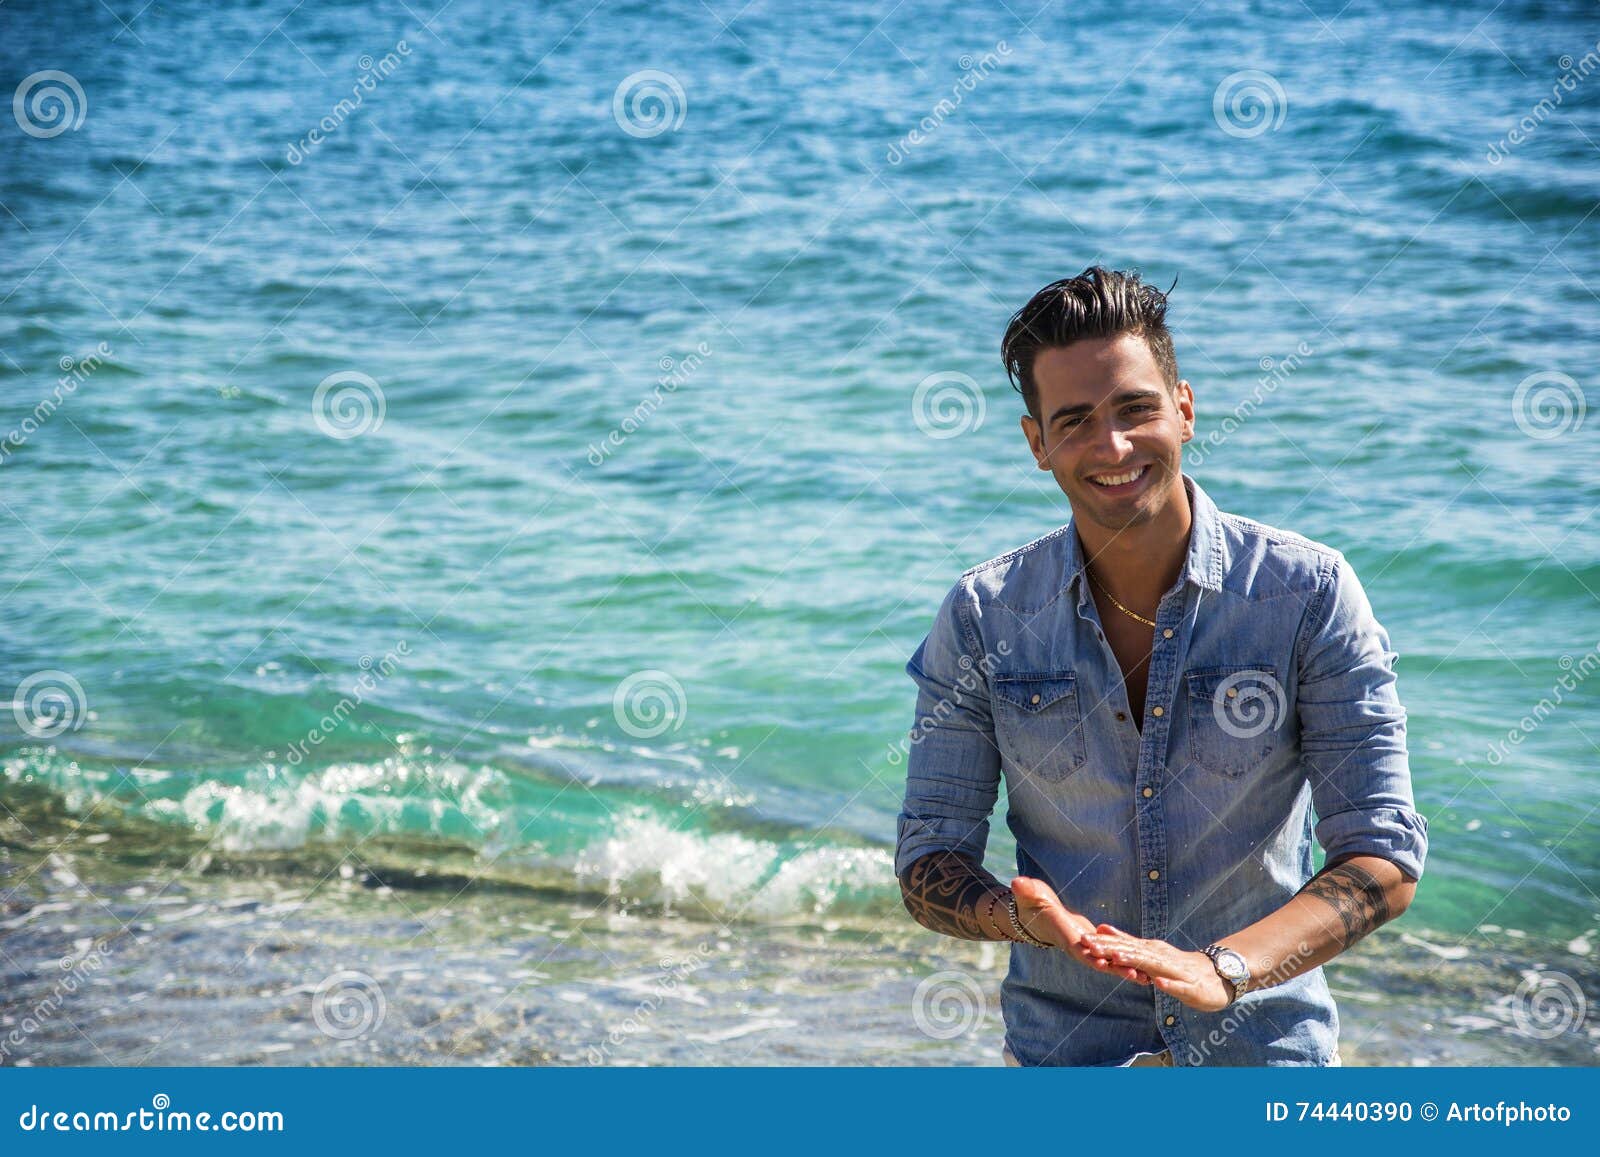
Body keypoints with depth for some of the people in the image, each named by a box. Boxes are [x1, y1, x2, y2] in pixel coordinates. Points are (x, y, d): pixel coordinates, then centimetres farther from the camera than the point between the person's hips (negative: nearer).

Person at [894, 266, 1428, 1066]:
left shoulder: (1309, 594, -10)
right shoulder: (982, 618, -6)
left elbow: (1384, 860, -14)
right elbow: (928, 865, -4)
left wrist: (1223, 968, -29)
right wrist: (1027, 914, -25)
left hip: (1263, 1044, -1)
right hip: (1060, 1053, 1)